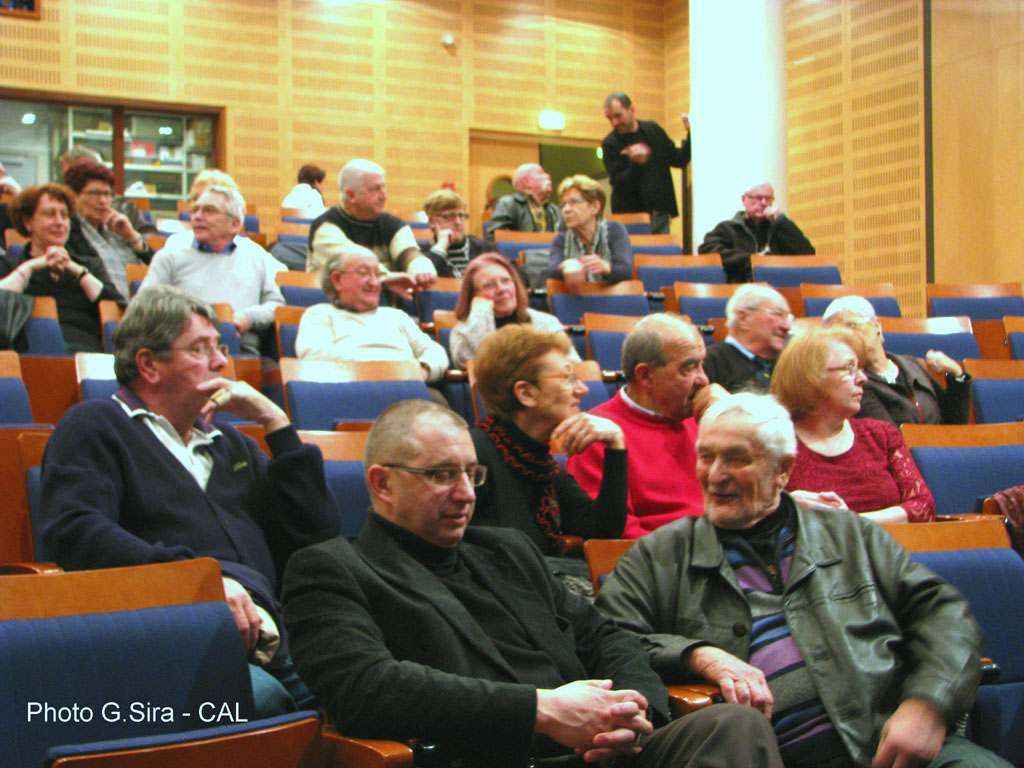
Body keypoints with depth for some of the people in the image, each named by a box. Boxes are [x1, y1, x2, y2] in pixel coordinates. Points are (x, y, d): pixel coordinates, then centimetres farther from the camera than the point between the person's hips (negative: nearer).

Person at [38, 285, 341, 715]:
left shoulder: (231, 444, 31)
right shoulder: (95, 428, 11)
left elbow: (317, 534, 22)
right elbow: (75, 533, -8)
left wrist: (276, 423, 17)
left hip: (267, 637, 6)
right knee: (259, 695, -38)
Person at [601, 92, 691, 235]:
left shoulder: (653, 129, 8)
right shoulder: (609, 144, -5)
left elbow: (678, 160, 14)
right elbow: (618, 183, -14)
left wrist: (690, 135, 0)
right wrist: (637, 163, -30)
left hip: (660, 213, 4)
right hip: (630, 216, -4)